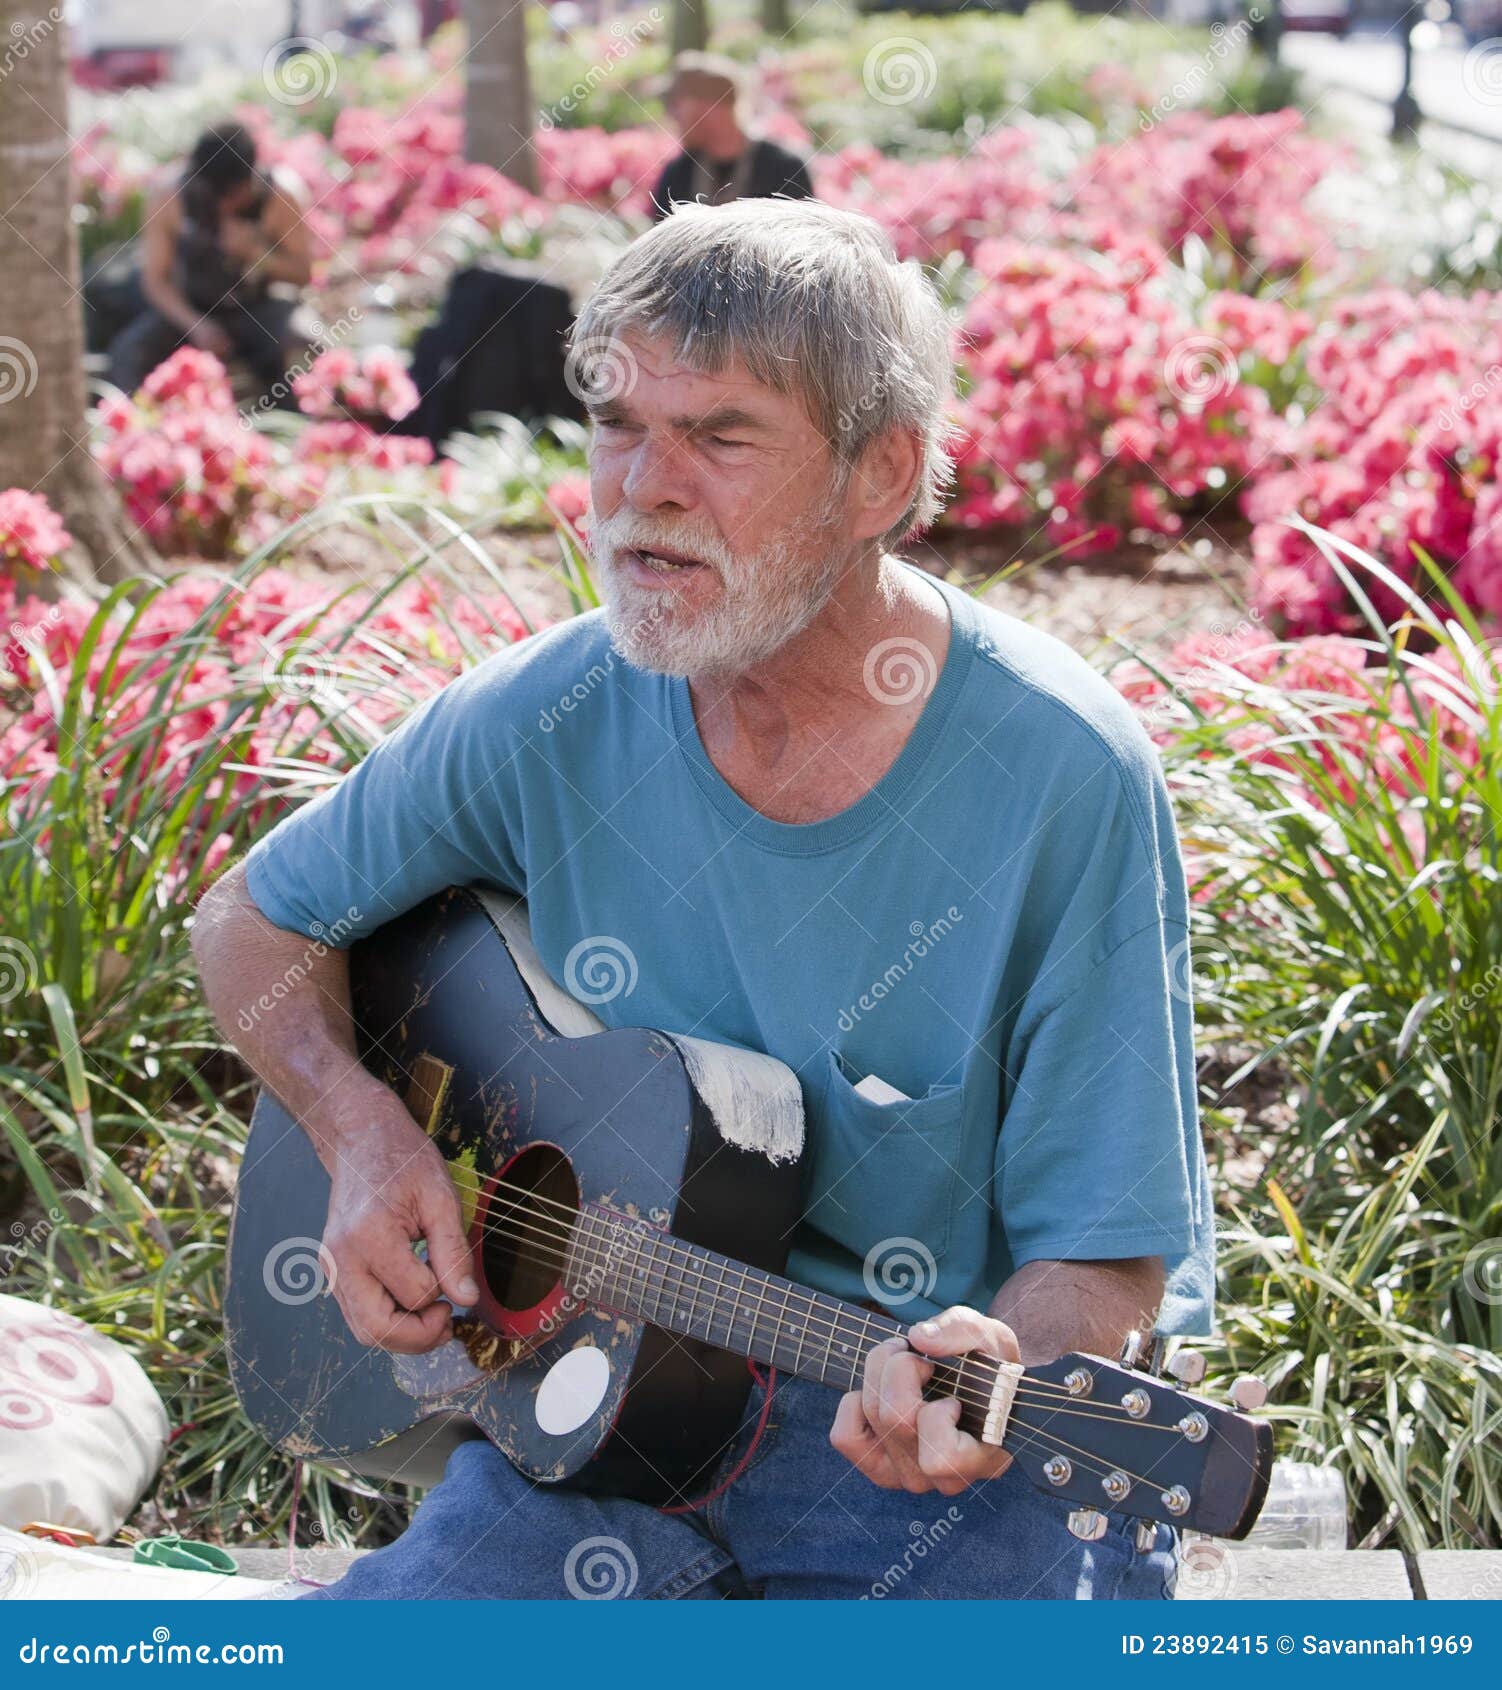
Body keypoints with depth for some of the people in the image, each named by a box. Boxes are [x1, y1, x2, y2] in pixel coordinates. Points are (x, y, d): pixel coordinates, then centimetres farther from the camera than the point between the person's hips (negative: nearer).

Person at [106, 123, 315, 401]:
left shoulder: (279, 199, -13)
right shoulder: (168, 202, -13)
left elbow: (303, 273, -7)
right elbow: (155, 279, -11)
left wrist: (256, 253, -27)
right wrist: (195, 325, -27)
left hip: (258, 308, 0)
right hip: (189, 308, 1)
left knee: (300, 343, -31)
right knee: (129, 353, -26)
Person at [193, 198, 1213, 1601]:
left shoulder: (1061, 775, -14)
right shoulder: (547, 721, -3)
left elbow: (1105, 1265, -11)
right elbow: (255, 919, 14)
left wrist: (999, 1369, -32)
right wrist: (363, 1136, -4)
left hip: (973, 1447, -2)